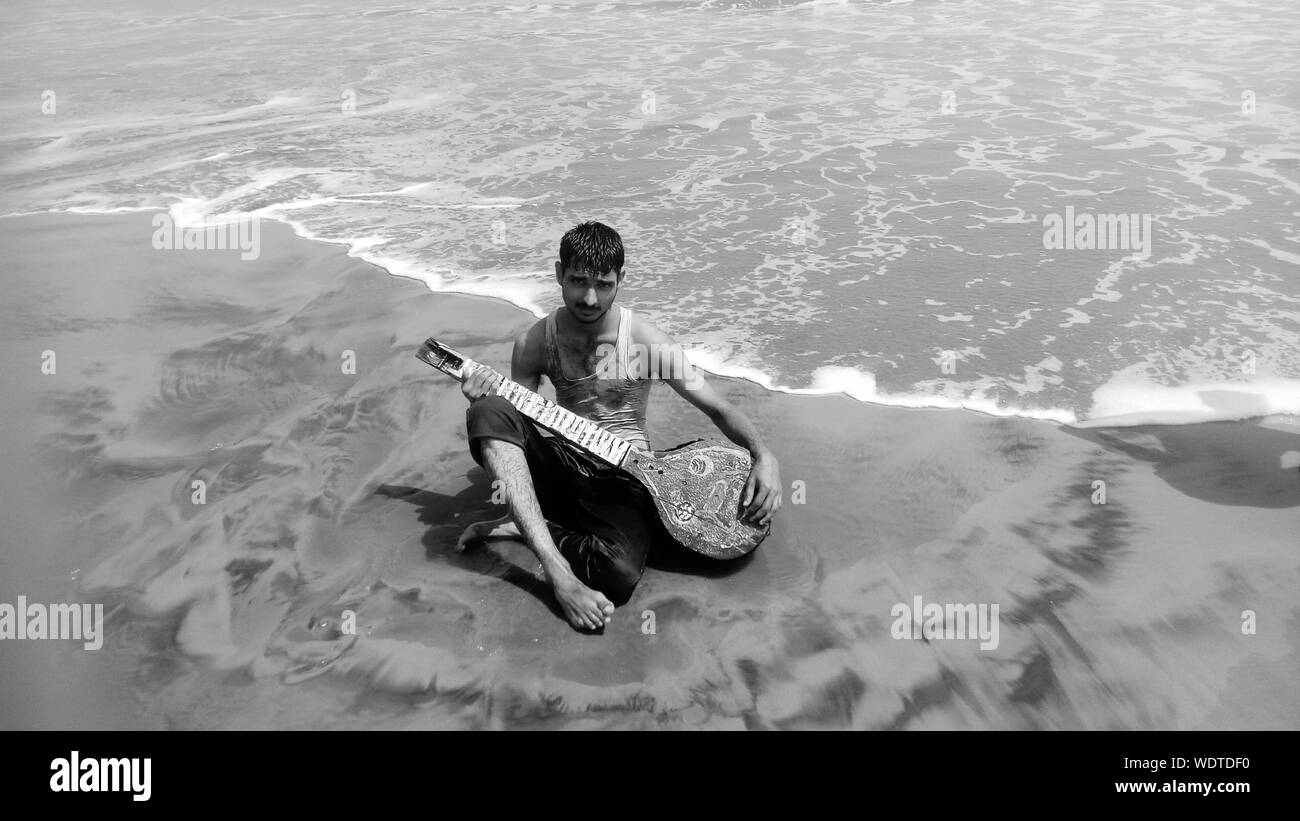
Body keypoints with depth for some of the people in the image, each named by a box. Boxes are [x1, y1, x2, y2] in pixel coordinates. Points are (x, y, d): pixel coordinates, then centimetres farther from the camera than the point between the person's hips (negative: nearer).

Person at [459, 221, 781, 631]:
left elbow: (719, 409, -5)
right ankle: (558, 571, -32)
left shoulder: (646, 342, -9)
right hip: (561, 463, 3)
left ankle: (520, 527, -7)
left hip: (622, 476, -3)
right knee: (490, 409, -29)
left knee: (619, 575, -35)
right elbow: (514, 422, 5)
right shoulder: (533, 342, -1)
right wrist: (485, 405, -18)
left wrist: (764, 455, -22)